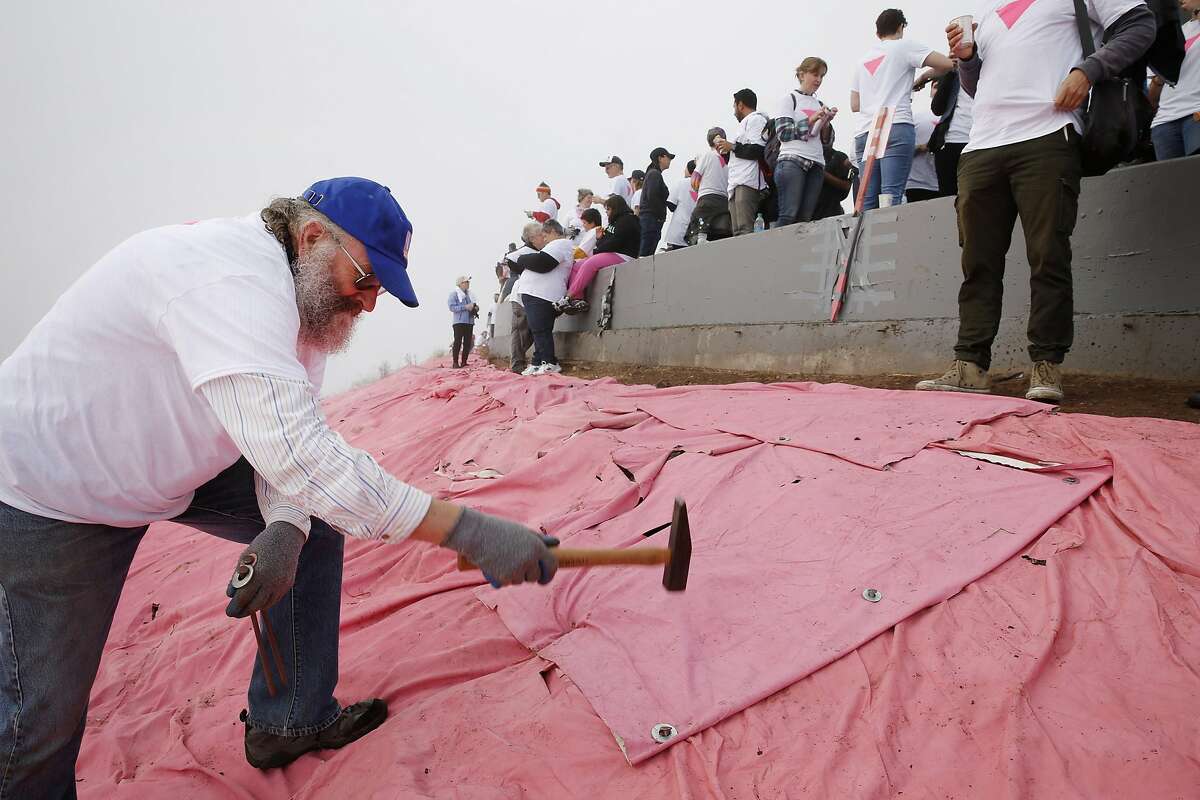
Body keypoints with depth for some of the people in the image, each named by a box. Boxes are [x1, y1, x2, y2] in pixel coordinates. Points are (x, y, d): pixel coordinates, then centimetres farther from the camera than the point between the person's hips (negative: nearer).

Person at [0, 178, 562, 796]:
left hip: (172, 464, 8)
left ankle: (290, 723, 14)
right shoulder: (233, 277, -35)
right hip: (52, 485, -8)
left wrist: (283, 530, -24)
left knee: (312, 524, 2)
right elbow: (296, 455, -45)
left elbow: (287, 433, -4)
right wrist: (468, 532, -46)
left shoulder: (310, 298, -5)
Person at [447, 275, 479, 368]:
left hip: (469, 322, 6)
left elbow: (474, 305, 25)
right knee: (458, 342, -8)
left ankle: (464, 362, 11)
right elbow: (452, 307, -12)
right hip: (459, 322, -6)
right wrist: (465, 307, -18)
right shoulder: (454, 294, -1)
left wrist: (476, 308, 0)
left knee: (468, 343, 4)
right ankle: (455, 362, -7)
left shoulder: (469, 294, 18)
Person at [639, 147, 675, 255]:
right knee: (646, 254, -14)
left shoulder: (652, 173, 25)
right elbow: (652, 197, -16)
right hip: (651, 218, -9)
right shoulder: (655, 174, -4)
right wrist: (661, 216, -10)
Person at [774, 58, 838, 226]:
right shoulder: (790, 98, 8)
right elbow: (783, 133, -4)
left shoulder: (820, 105, 22)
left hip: (816, 165, 5)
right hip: (792, 161, -5)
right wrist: (811, 119, -9)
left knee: (805, 218, -5)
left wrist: (827, 122, 3)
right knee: (789, 215, -19)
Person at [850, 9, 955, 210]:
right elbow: (947, 64, 3)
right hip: (896, 128, -5)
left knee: (867, 201, -2)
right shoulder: (904, 46, 9)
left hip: (865, 133, 5)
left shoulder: (862, 60, 23)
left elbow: (855, 105, 22)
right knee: (891, 195, -15)